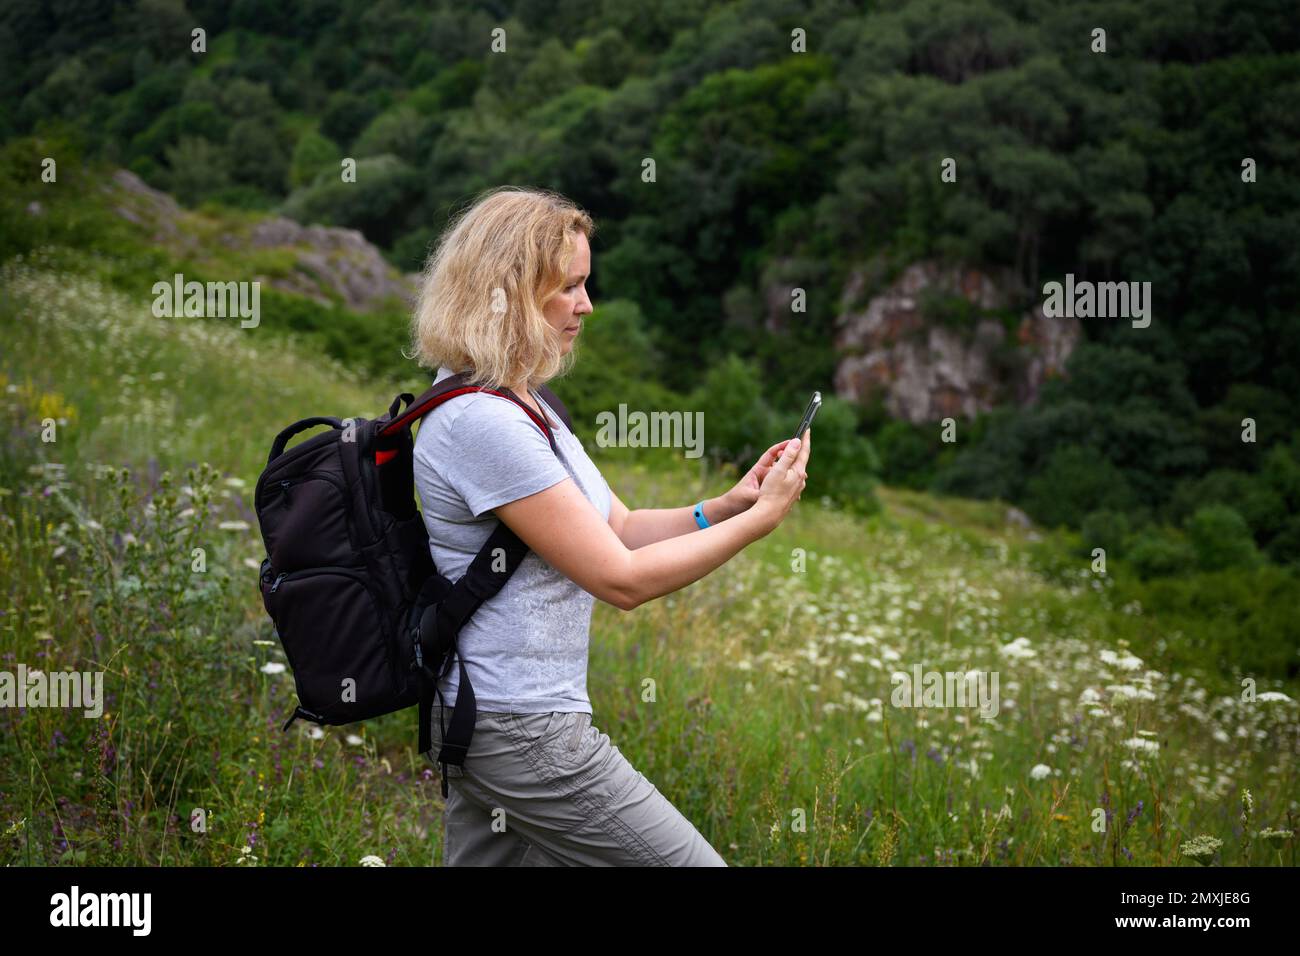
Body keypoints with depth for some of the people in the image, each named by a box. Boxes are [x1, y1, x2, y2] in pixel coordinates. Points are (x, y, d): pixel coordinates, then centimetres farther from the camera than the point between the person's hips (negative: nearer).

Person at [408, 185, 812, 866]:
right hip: (523, 732, -10)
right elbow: (621, 578, -19)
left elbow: (619, 529, 14)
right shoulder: (482, 422, -20)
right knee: (696, 863, -3)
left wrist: (726, 505, -2)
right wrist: (761, 518, -12)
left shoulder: (521, 405, 13)